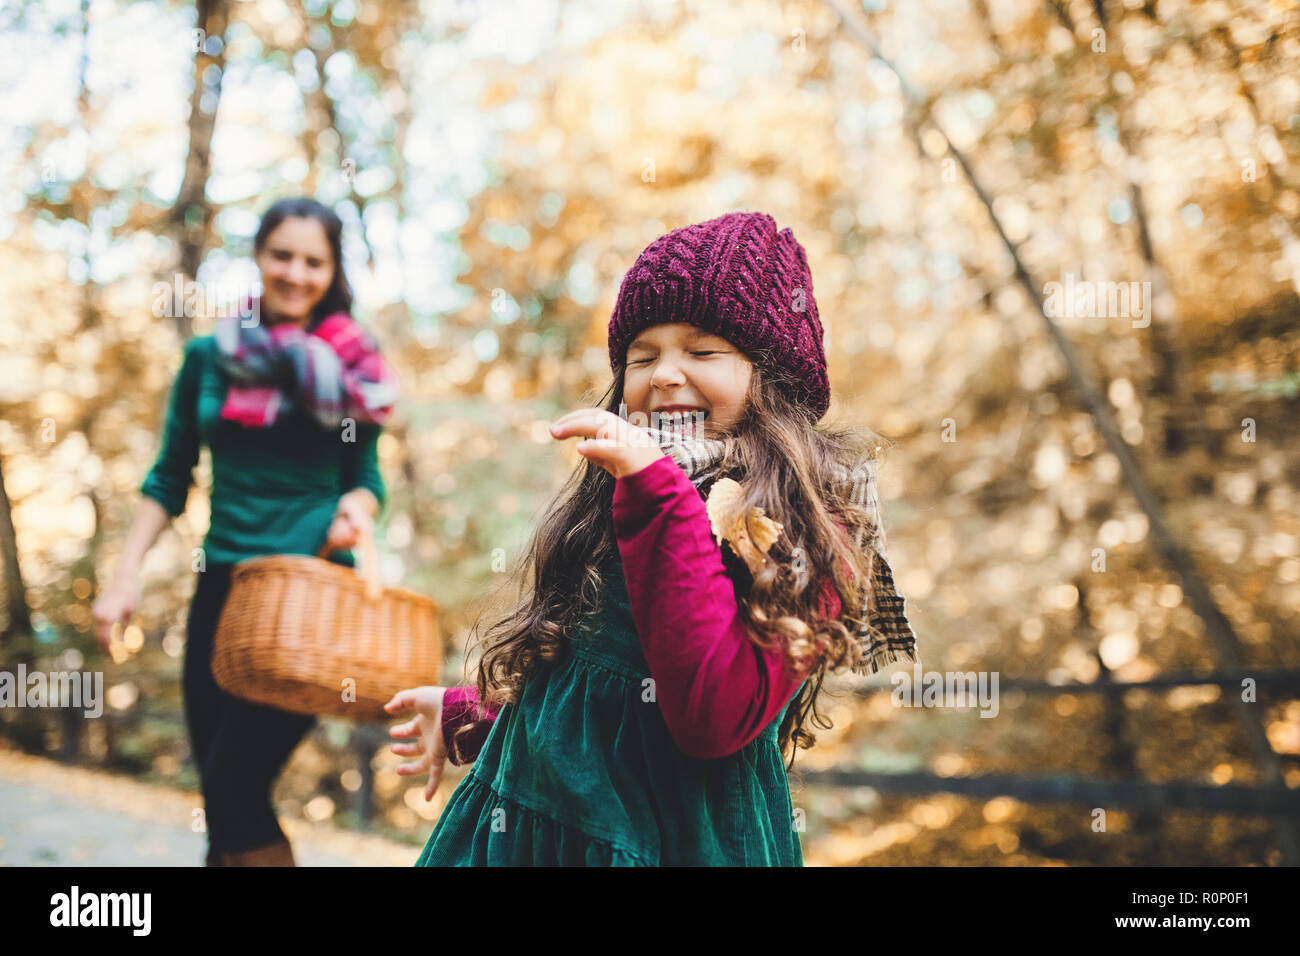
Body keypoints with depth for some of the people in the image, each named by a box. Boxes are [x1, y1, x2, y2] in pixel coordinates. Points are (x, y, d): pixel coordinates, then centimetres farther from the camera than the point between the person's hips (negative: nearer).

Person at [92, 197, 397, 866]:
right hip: (222, 584, 4)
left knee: (235, 786, -10)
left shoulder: (351, 367, 1)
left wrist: (356, 508, -17)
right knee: (218, 791, 8)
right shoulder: (208, 355, 8)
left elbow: (365, 476, 5)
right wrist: (125, 576, 2)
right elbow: (169, 479, 11)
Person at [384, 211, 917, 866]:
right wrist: (462, 719, 25)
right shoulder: (616, 502, 5)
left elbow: (715, 719, -27)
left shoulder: (808, 525, -14)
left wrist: (660, 491, -27)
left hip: (675, 835, -6)